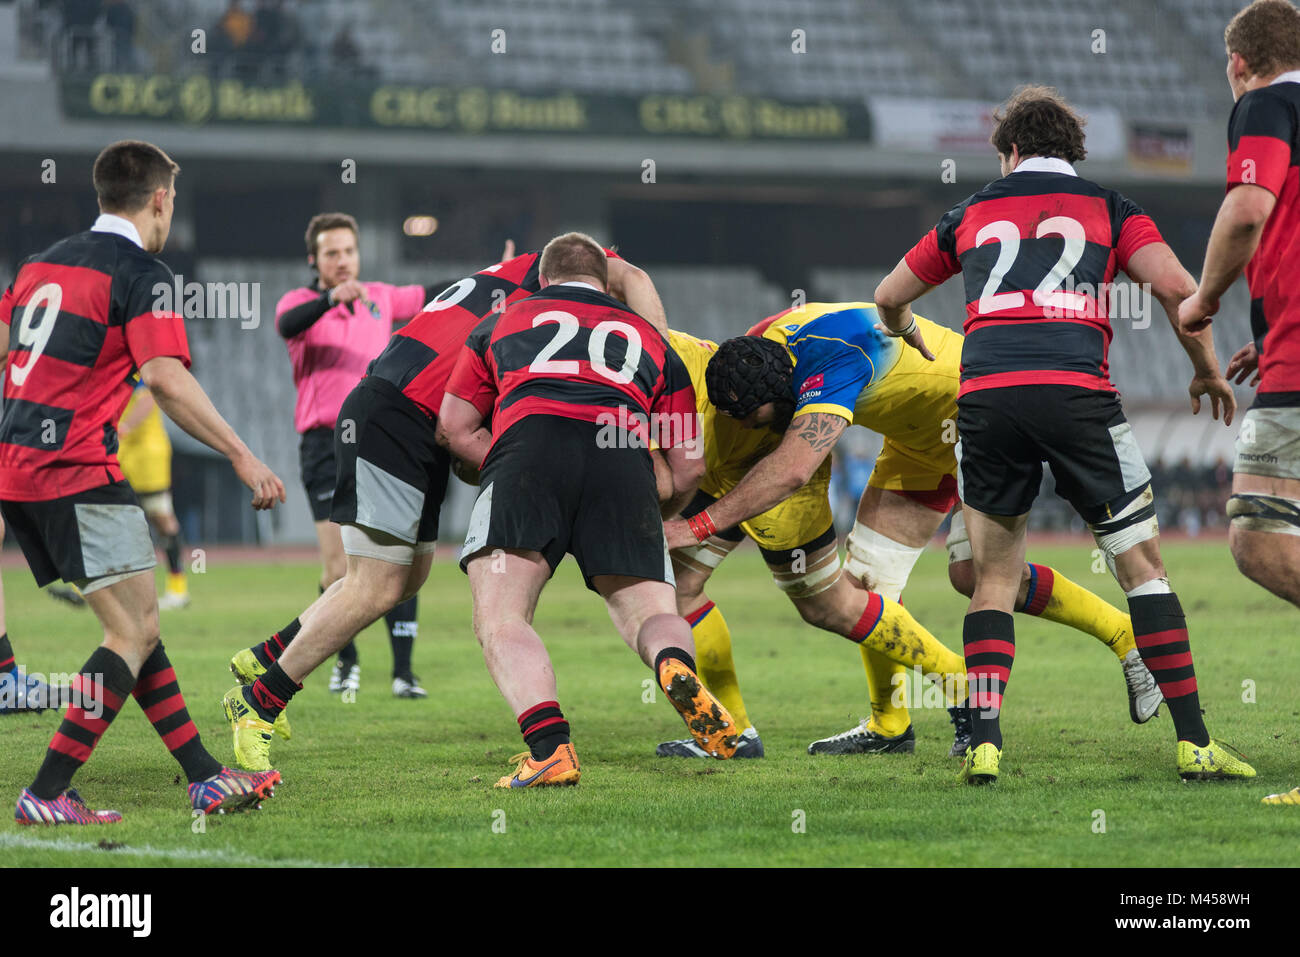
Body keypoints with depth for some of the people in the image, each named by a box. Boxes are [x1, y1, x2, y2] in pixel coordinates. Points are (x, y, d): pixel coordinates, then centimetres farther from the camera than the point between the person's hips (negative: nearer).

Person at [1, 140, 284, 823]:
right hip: (77, 472, -9)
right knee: (137, 632, -6)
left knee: (134, 625, 12)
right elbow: (166, 380, -18)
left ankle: (203, 776, 12)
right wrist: (242, 457, -16)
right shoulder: (140, 273, -7)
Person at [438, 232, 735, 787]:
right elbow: (687, 471, 29)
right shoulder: (649, 339, 35)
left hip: (528, 443, -2)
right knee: (651, 615, 8)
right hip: (623, 460, 2)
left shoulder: (504, 322, 33)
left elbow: (454, 428, 26)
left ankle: (549, 746, -29)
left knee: (499, 621, -4)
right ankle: (676, 669, -29)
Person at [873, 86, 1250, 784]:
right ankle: (1194, 743, 2)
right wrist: (1208, 370, 17)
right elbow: (1176, 287, 1)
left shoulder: (971, 215, 24)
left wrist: (916, 344, 56)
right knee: (1142, 564, 7)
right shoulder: (1107, 208, 17)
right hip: (1076, 389, -2)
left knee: (994, 577, 14)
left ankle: (984, 742, 1)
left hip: (985, 395, 2)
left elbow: (888, 300, 34)